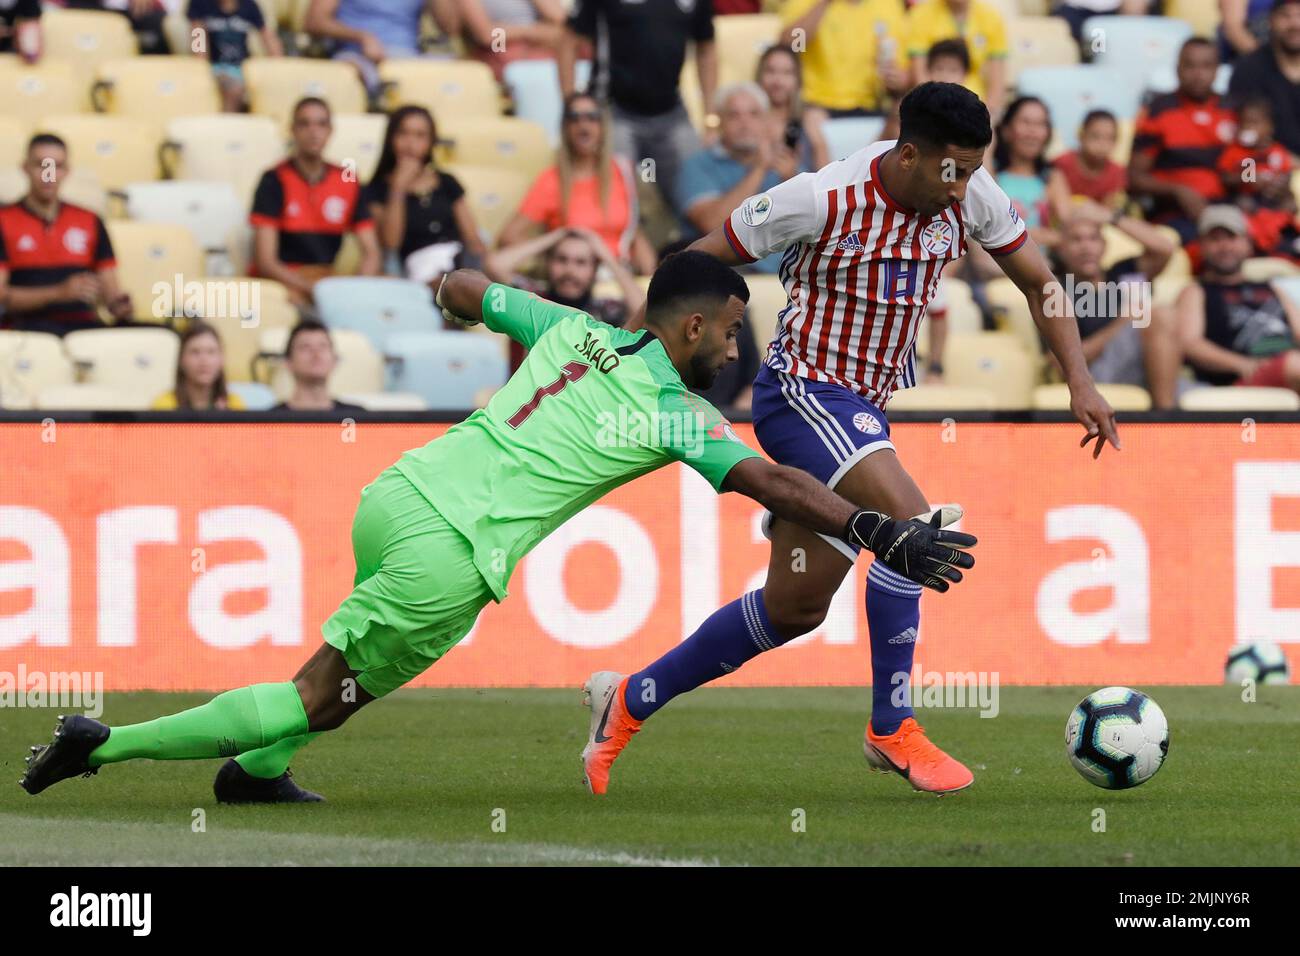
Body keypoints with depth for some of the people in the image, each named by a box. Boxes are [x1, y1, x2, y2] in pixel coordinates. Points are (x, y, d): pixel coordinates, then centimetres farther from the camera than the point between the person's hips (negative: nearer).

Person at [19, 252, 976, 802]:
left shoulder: (574, 330, 17)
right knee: (322, 701, 3)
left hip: (390, 495, 7)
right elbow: (774, 483, -8)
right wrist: (887, 536, -7)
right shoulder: (677, 414, 0)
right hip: (448, 557, -7)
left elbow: (457, 288, 30)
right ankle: (109, 745, -1)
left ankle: (258, 767, 30)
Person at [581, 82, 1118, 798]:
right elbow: (701, 260, -10)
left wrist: (1080, 381, -2)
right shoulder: (826, 199, -21)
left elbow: (1036, 280, 8)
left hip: (864, 408, 8)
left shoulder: (970, 196, -5)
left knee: (796, 606, 9)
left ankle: (629, 701, 24)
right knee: (907, 520, -28)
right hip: (805, 390, -8)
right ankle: (891, 728, -16)